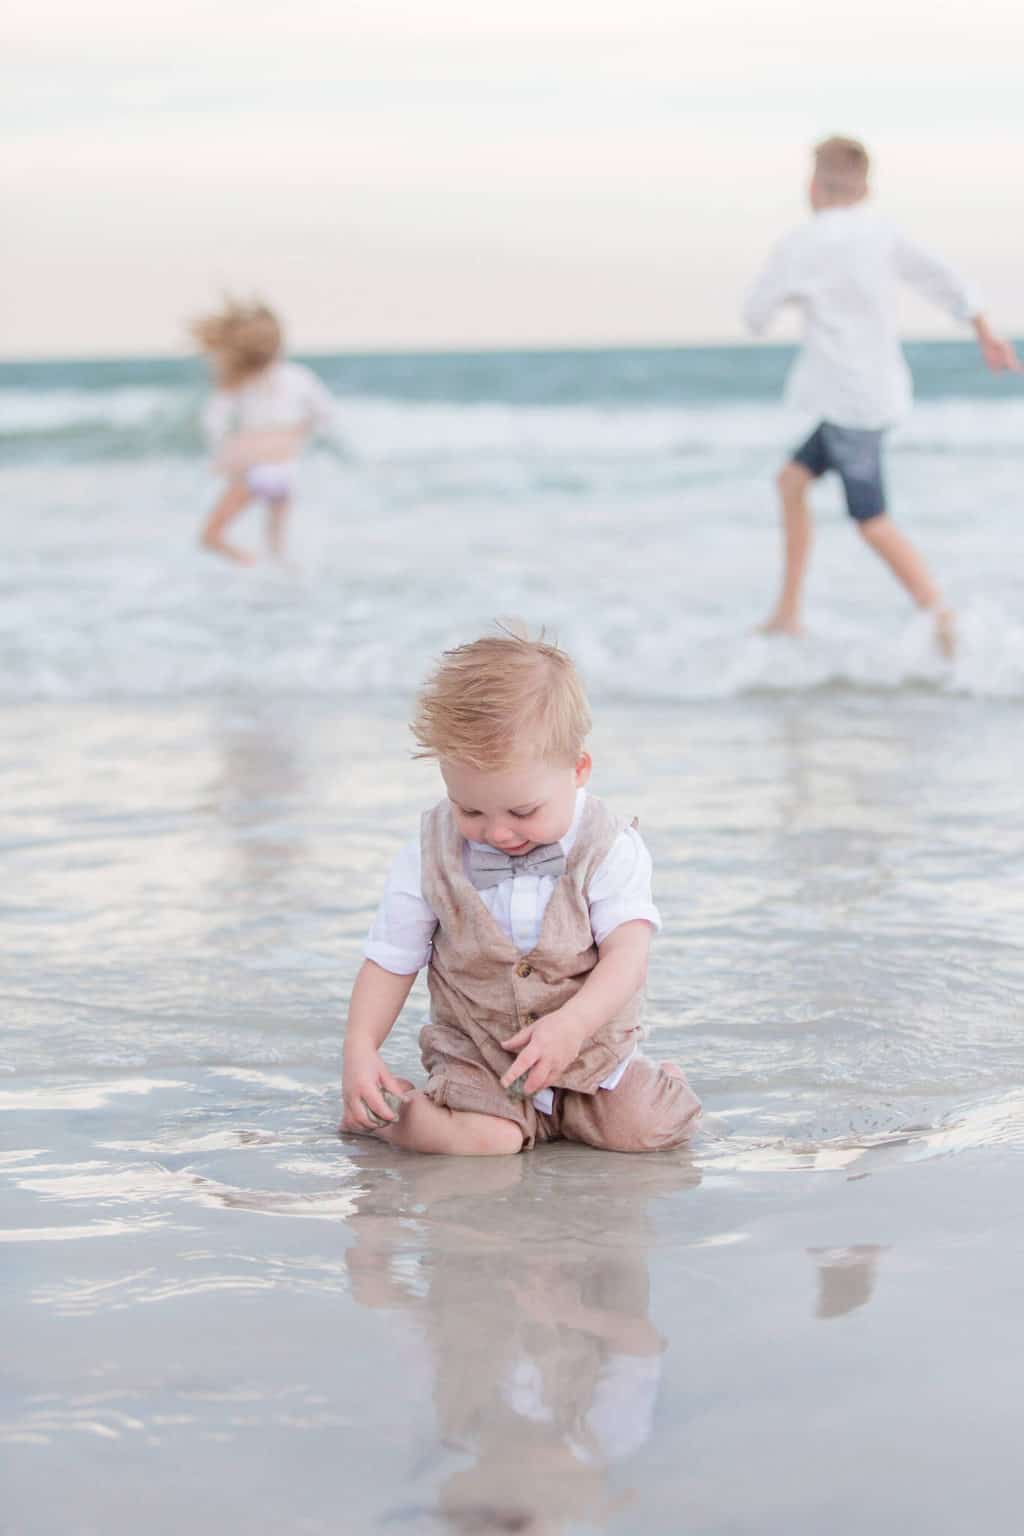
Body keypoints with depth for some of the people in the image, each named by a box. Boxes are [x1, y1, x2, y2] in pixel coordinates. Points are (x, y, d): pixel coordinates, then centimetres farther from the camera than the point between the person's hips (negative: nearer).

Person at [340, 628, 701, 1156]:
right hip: (474, 1051, -1)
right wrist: (359, 1049, -14)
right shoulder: (429, 859, -8)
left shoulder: (610, 849, -11)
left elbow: (628, 953, -18)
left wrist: (571, 1024, -35)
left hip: (590, 1047, 1)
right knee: (485, 1140, -28)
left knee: (651, 1127, -18)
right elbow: (391, 959, 0)